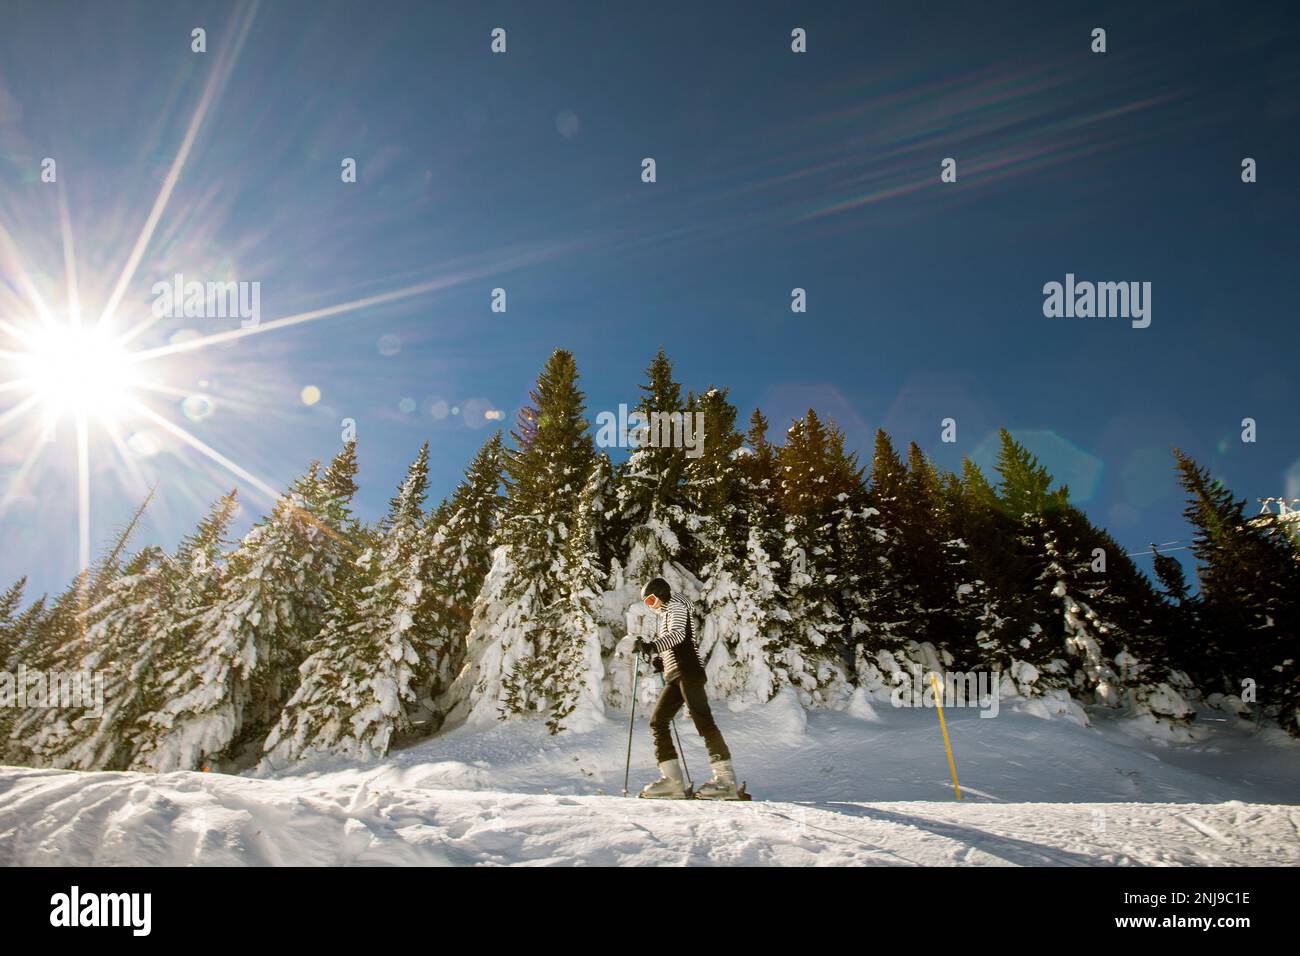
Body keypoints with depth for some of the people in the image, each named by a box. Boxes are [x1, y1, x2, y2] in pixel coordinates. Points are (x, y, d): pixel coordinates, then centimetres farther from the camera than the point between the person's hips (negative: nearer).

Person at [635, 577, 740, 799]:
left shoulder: (676, 606, 2)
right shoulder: (666, 614, 29)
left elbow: (678, 634, -18)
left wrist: (653, 646, -31)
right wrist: (660, 660, 13)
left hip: (688, 672, -9)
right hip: (674, 676, 9)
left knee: (703, 721, -15)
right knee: (658, 721, 0)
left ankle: (726, 778, -18)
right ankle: (672, 780, -5)